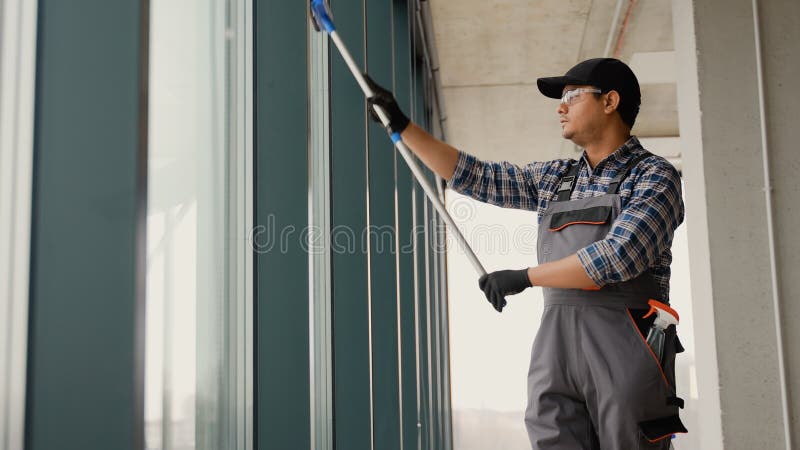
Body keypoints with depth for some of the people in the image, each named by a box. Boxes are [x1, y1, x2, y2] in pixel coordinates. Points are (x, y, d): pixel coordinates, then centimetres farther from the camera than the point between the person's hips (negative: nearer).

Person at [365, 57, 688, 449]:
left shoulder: (654, 176, 0)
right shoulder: (554, 178, 18)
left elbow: (616, 258, -14)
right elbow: (475, 177, 20)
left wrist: (524, 277, -7)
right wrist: (401, 126, 19)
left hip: (624, 349, -5)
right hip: (554, 347, 5)